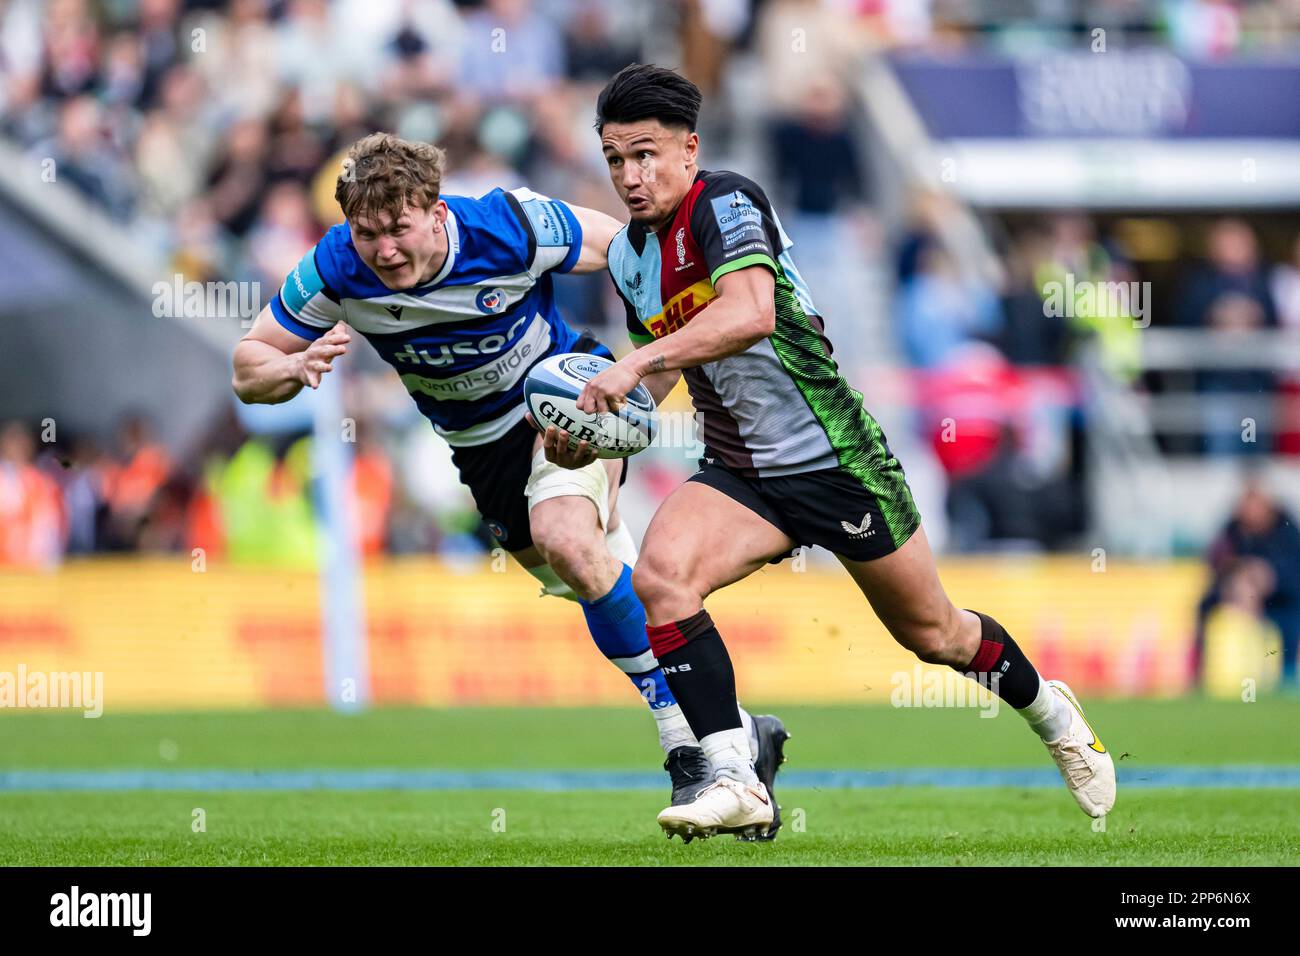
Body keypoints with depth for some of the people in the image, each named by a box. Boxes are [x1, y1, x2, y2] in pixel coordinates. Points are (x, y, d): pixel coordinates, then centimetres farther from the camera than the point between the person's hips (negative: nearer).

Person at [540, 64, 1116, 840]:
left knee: (931, 632, 12)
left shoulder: (727, 204, -20)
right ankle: (736, 782, -24)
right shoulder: (628, 257, 4)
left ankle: (1048, 710, 43)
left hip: (834, 460, -6)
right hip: (740, 474, 6)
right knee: (658, 577, -25)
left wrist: (636, 363, -45)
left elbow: (751, 312, -39)